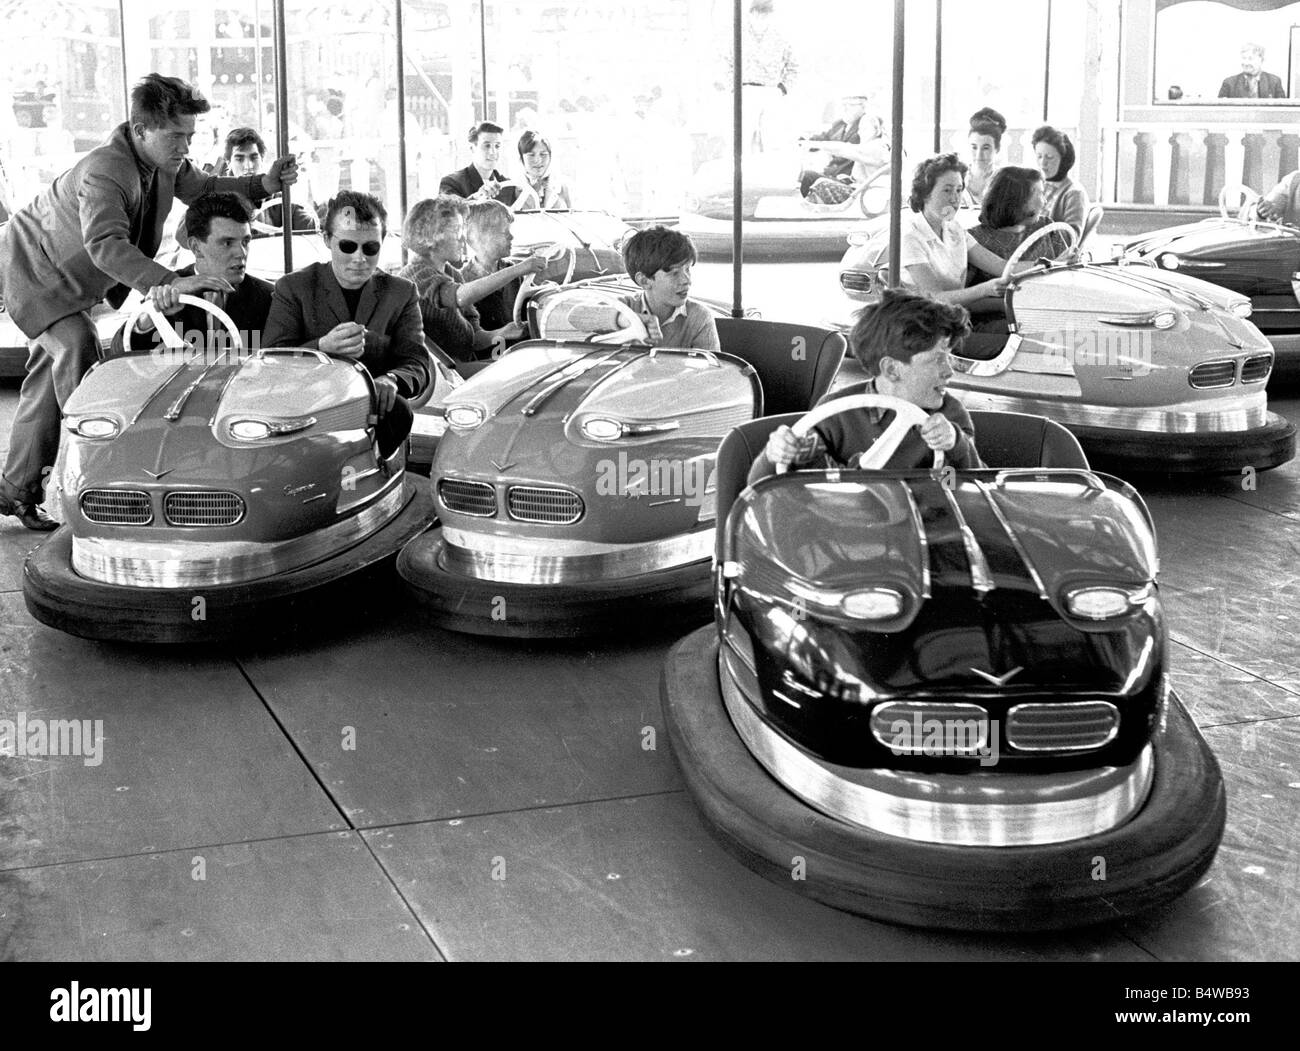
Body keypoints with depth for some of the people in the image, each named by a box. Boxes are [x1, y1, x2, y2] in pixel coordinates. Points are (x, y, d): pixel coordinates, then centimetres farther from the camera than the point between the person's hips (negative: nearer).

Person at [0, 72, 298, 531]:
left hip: (75, 277, 9)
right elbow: (105, 245, -53)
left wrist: (264, 184, -11)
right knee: (75, 345, -27)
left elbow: (203, 189, 6)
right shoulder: (104, 172, -38)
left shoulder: (166, 161, -11)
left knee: (48, 375, 11)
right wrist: (172, 282, -65)